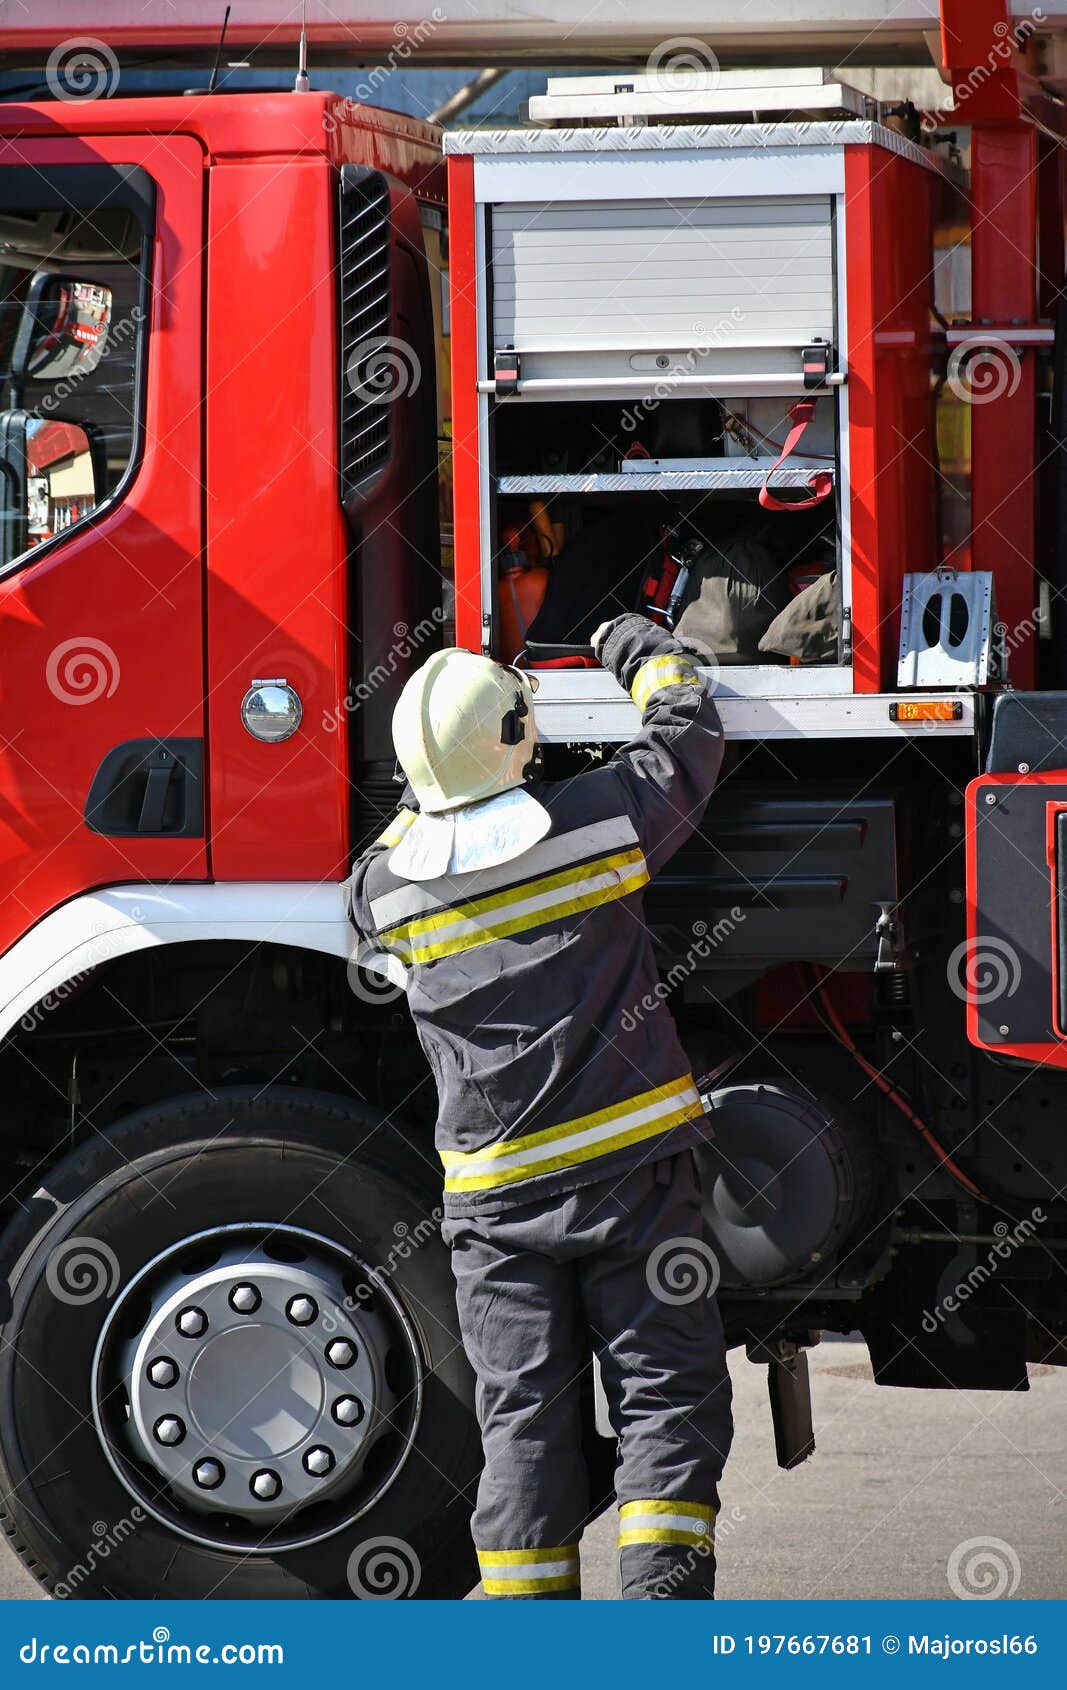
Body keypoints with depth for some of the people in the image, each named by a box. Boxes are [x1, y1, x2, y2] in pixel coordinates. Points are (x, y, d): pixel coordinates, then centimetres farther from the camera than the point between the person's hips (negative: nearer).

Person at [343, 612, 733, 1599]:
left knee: (524, 1416, 7)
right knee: (666, 1393, 2)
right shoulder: (599, 820, -7)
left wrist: (439, 785, 29)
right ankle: (663, 1592, -8)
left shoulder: (385, 891, -2)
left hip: (495, 1195, 2)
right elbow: (687, 736, 12)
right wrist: (645, 651, 29)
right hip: (631, 1168, -2)